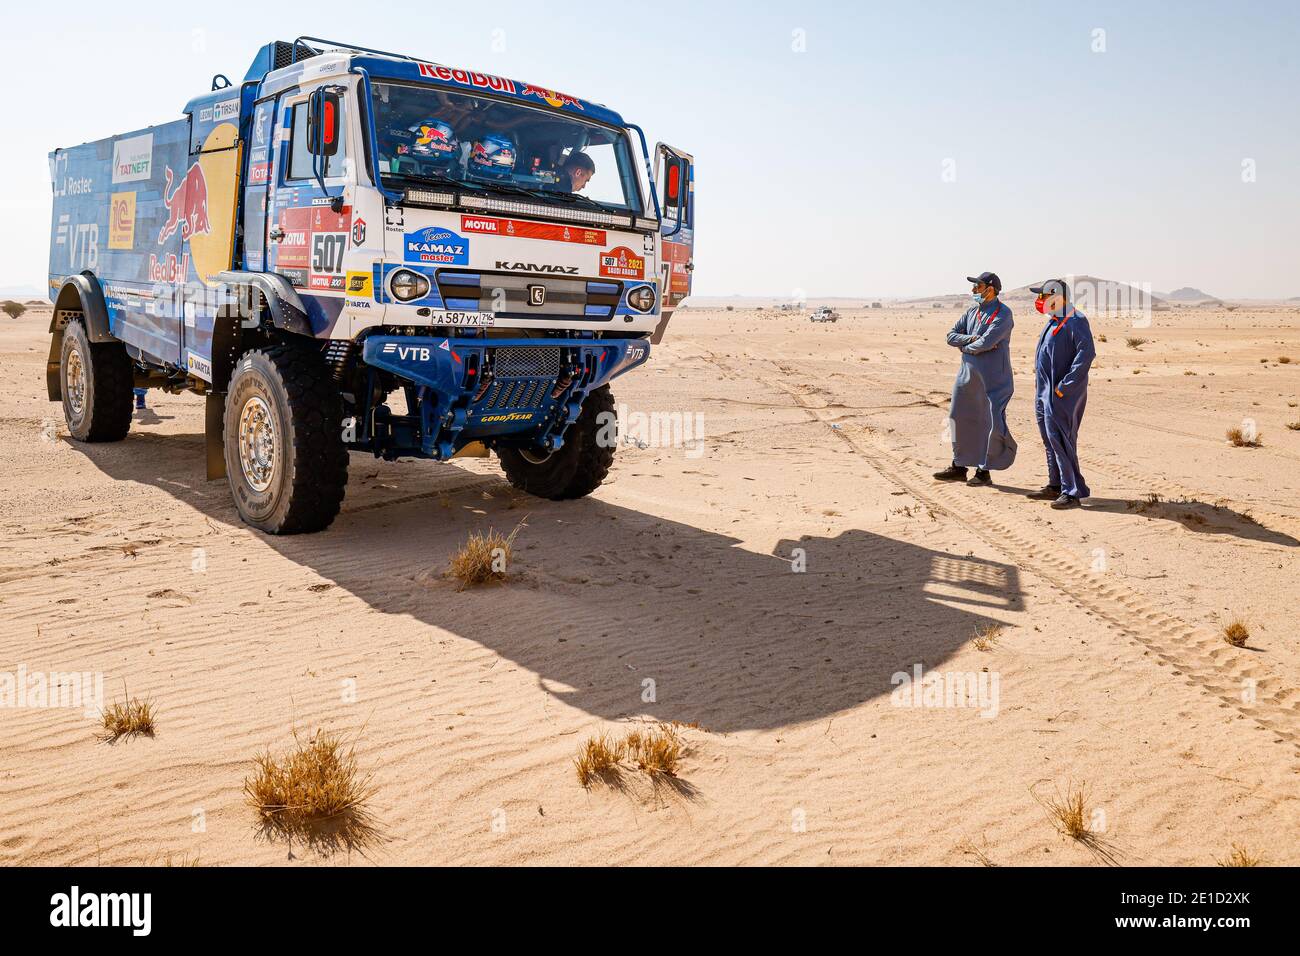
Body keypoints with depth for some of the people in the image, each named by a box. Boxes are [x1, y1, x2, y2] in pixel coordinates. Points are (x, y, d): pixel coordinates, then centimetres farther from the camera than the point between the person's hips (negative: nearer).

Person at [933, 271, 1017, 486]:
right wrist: (972, 339, -11)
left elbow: (986, 342, -22)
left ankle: (984, 470, 6)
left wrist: (965, 347, -5)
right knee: (961, 419, 11)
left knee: (991, 424, -4)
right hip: (968, 375, 8)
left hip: (992, 379, -7)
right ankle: (959, 467, 24)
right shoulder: (972, 311, 13)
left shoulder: (1002, 313, -10)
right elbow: (951, 336, 7)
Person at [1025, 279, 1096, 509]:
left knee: (1061, 440, -11)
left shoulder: (1075, 321, -13)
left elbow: (1087, 353, -24)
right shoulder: (1054, 322, 18)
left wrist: (1065, 386, -25)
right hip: (1045, 393, 10)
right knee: (1049, 438, 15)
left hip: (1060, 395, -10)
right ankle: (1055, 485, 26)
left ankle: (1072, 492, -7)